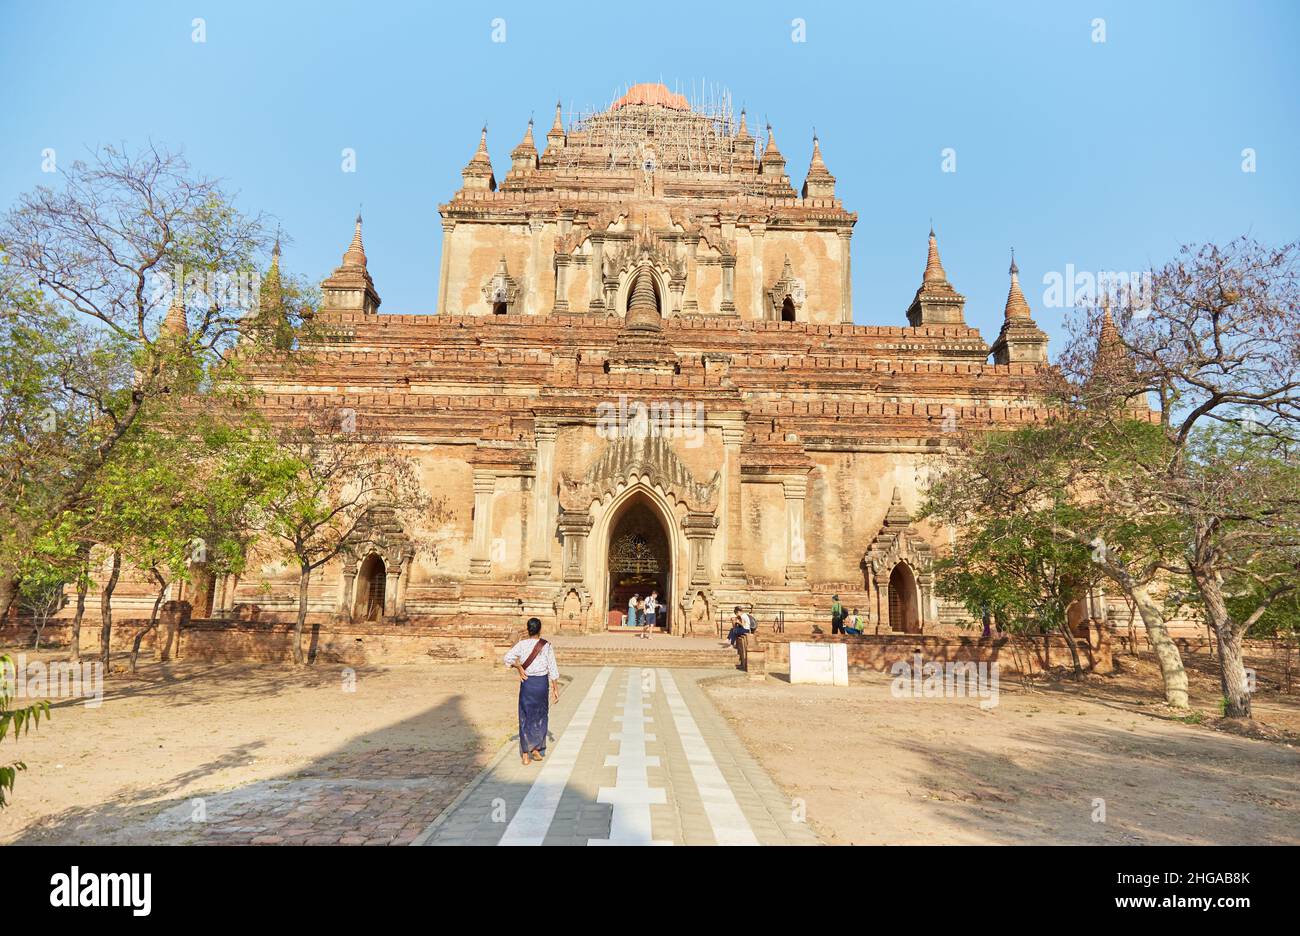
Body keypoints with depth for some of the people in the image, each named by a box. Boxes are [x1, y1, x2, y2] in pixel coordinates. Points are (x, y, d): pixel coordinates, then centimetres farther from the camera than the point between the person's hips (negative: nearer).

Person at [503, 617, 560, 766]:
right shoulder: (546, 646, -7)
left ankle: (525, 755, 10)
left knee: (525, 717, 9)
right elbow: (552, 669, -6)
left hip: (526, 682, 1)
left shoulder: (522, 644, -4)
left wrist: (519, 668, -2)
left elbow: (508, 658, -16)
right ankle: (536, 748, 12)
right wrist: (555, 689, 0)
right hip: (541, 682, -1)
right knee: (541, 716, 18)